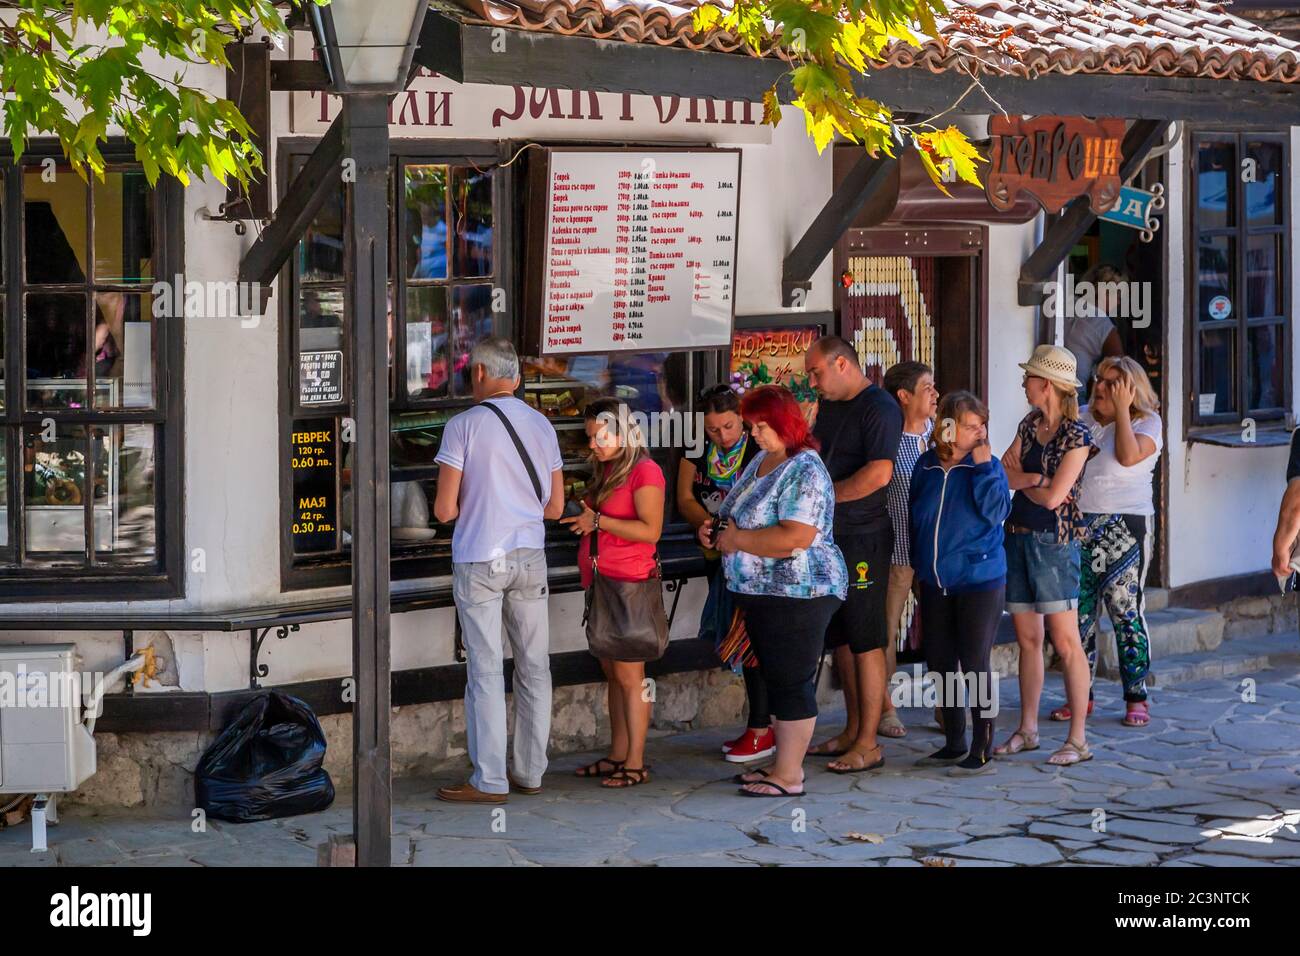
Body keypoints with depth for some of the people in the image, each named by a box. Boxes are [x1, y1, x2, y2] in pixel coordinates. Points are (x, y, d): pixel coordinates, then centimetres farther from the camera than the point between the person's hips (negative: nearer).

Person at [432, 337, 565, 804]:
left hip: (480, 561, -5)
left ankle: (490, 780, -1)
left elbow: (444, 510, -10)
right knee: (534, 667, 10)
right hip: (530, 557, 5)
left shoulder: (463, 426, -10)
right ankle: (531, 771, 17)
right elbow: (555, 507, 11)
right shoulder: (542, 425, 6)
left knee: (485, 671, -2)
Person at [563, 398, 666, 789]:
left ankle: (635, 763, -4)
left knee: (629, 675, -7)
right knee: (612, 673, 11)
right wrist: (582, 518, 12)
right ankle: (617, 756, 16)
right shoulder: (607, 470, 17)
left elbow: (650, 530, -20)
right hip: (602, 582, 9)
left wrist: (598, 521, -19)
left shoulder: (644, 471, -11)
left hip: (630, 583, -9)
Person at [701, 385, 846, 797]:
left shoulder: (803, 472, -18)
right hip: (761, 594, 10)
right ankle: (785, 763, 23)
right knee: (777, 681, 15)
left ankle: (789, 776, -1)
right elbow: (743, 517, 26)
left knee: (792, 683, -5)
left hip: (798, 594, -10)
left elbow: (796, 537, -28)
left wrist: (738, 540, -19)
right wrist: (716, 530, 6)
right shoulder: (761, 462, 13)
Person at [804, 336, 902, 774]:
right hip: (830, 536, 9)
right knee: (840, 638, 13)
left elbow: (879, 474, -23)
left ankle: (868, 745, -3)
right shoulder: (829, 407, 16)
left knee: (865, 642, -6)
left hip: (863, 537, -9)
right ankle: (852, 732, 21)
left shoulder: (879, 408, -13)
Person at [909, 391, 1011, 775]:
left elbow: (996, 512, -21)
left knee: (974, 665, -2)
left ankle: (982, 750, 6)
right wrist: (919, 567, 17)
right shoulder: (926, 466, 4)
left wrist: (983, 465, -21)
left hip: (979, 580, -5)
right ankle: (954, 744, 26)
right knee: (940, 663, 12)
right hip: (935, 583, 5)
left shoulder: (987, 466, -6)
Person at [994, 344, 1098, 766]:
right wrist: (1034, 479, -10)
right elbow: (1002, 473, 7)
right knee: (1027, 637, 12)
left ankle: (1078, 739, -5)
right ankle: (1027, 729, 21)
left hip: (1054, 541, -7)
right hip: (1018, 537, 7)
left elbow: (1053, 497, -17)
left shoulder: (1076, 436, -11)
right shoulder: (1029, 425, 11)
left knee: (1065, 640, -7)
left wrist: (1020, 482, 0)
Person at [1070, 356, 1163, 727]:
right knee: (1079, 613, 5)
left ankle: (1136, 699, 2)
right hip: (1078, 527, 5)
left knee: (1126, 611, -5)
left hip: (1125, 528, -5)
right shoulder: (1082, 419, 13)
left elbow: (1129, 456, -20)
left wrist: (1121, 409, -14)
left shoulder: (1146, 422, 0)